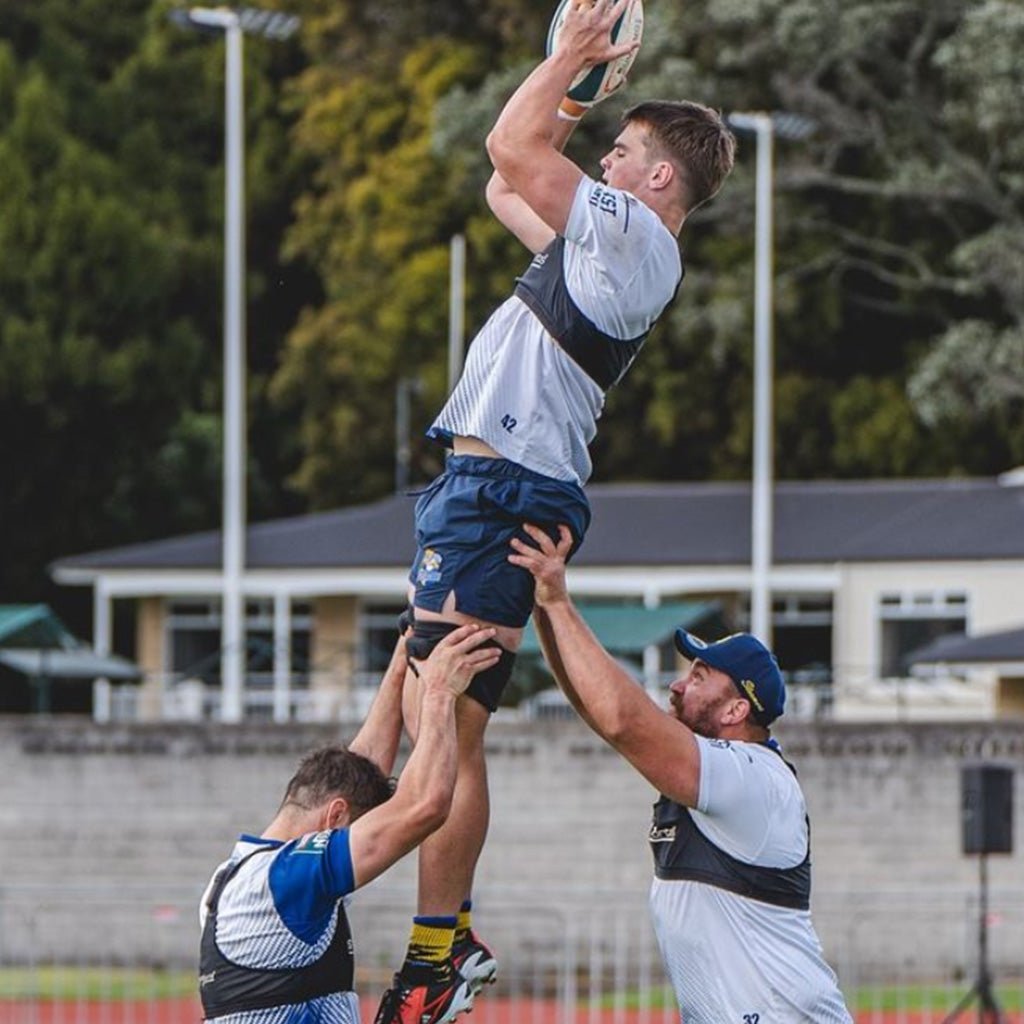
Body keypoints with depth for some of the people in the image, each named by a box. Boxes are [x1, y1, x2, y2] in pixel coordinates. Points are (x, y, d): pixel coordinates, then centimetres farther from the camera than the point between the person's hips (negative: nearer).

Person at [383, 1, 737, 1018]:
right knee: (441, 729, 13)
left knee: (446, 733, -12)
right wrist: (580, 92, 27)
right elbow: (506, 187, 35)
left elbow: (512, 145, -12)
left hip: (495, 494, -10)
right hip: (489, 488, 10)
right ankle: (453, 934, 17)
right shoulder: (604, 243, 21)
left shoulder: (632, 236, -8)